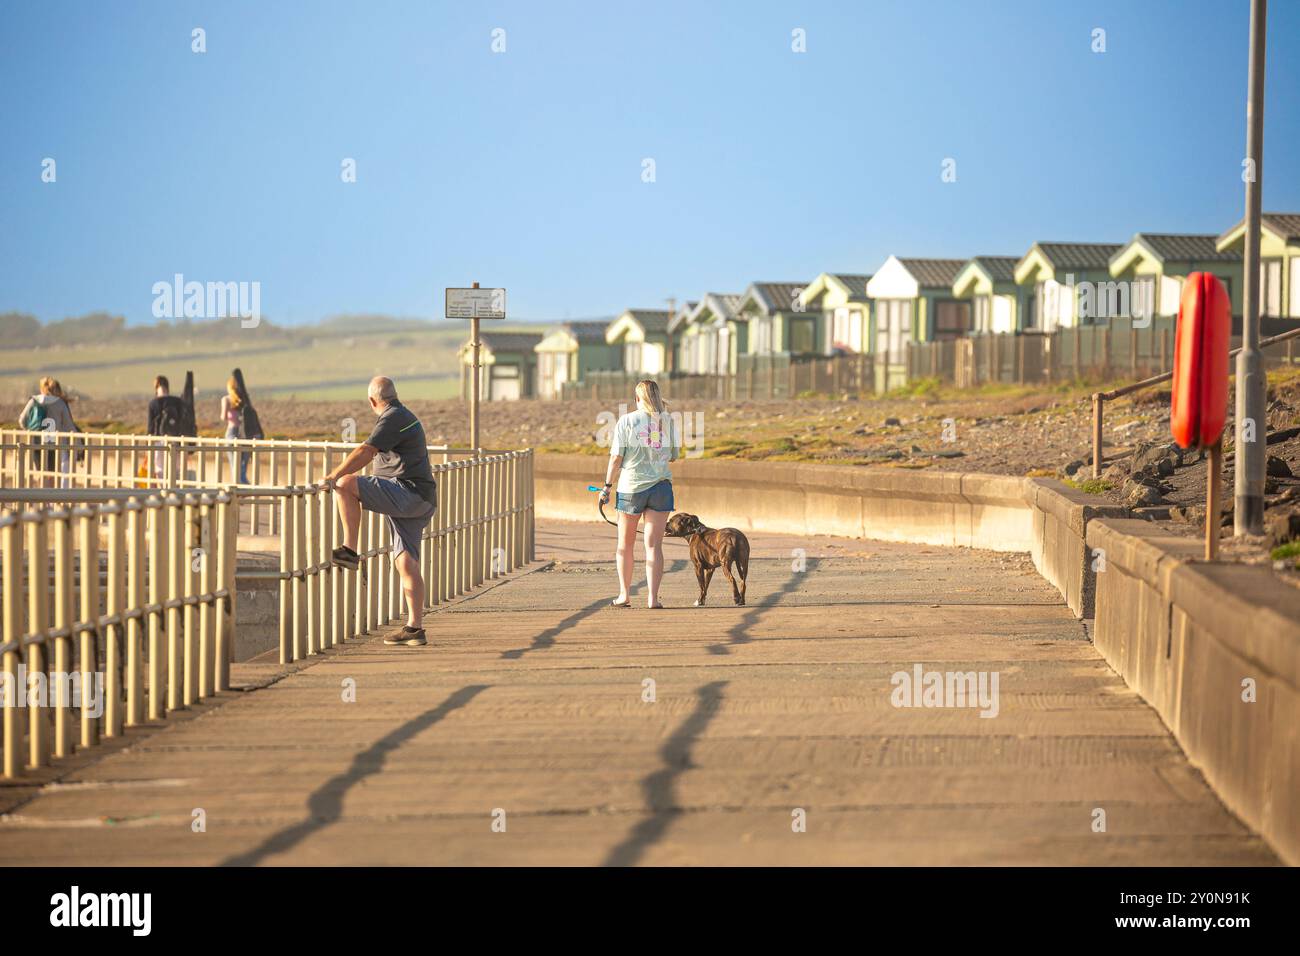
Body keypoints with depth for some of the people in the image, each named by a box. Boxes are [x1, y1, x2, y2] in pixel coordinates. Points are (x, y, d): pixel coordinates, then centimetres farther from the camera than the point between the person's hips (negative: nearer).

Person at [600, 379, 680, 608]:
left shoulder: (627, 421, -6)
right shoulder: (668, 421, 1)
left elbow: (616, 457, -7)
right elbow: (674, 456, 8)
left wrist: (607, 487, 1)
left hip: (631, 487, -1)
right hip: (661, 486, 2)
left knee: (625, 544, 14)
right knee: (654, 545, 2)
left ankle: (624, 594, 17)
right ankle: (652, 597, -4)